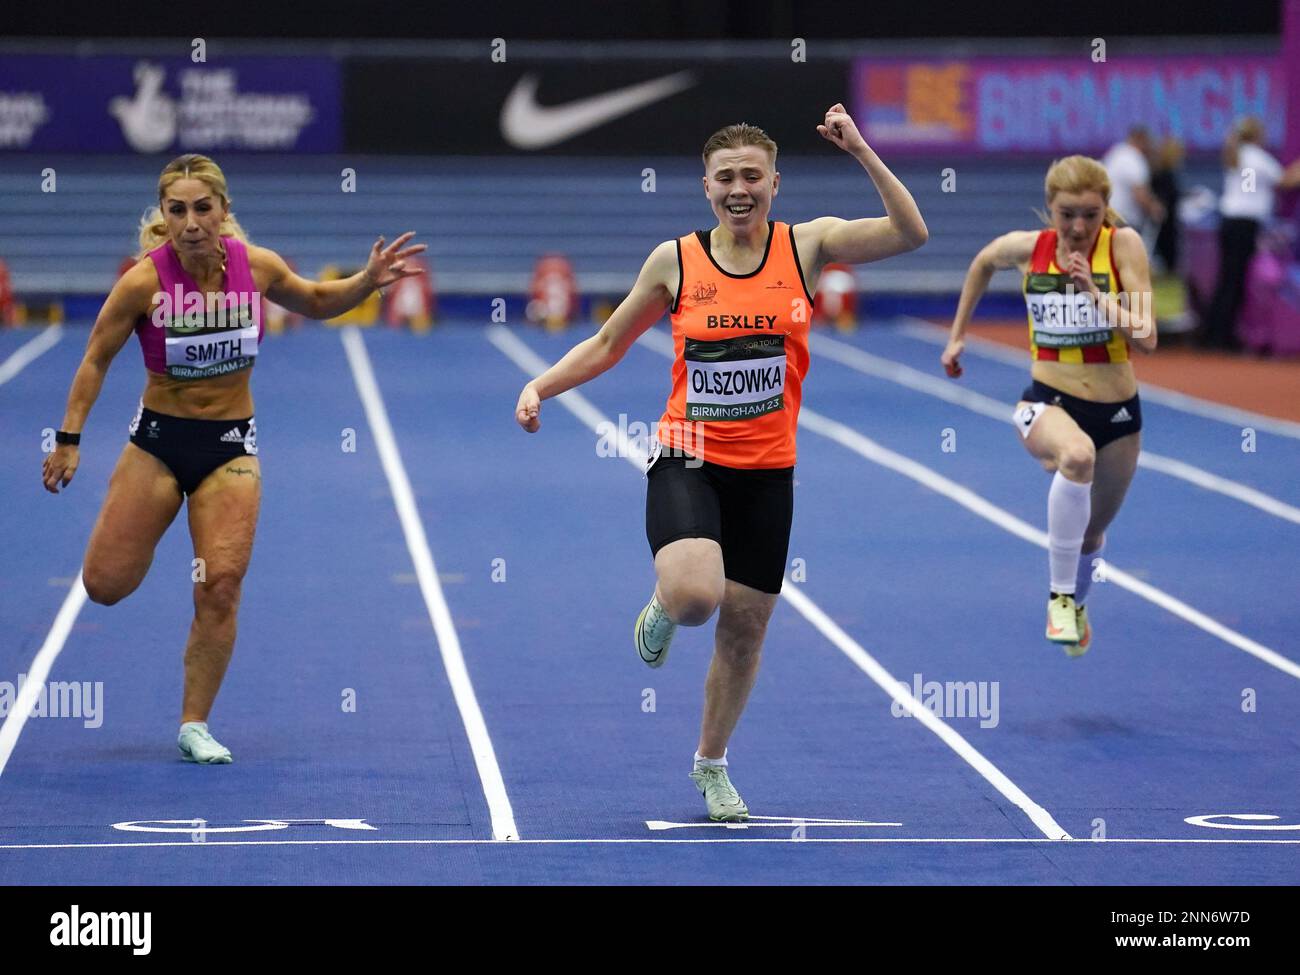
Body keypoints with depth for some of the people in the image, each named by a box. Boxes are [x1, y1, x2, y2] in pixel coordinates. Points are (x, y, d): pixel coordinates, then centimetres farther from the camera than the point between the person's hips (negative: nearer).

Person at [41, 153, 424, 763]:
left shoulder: (257, 267, -10)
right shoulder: (143, 281, -17)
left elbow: (316, 303, 12)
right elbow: (96, 359, -4)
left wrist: (368, 281, -5)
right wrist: (69, 439, -6)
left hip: (230, 445, 1)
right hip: (158, 441, -1)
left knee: (221, 586, -9)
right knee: (105, 585, -1)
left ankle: (194, 725, 5)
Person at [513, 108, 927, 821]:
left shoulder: (806, 246, -1)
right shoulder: (675, 261, -2)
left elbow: (910, 232, -13)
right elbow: (607, 345, 9)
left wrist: (860, 151, -21)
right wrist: (542, 385, -5)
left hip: (766, 472, 2)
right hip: (688, 460, -2)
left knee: (744, 627, 9)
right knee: (695, 593, -29)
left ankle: (711, 763, 32)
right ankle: (663, 612, 10)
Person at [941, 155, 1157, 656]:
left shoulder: (1123, 245, -12)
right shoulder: (1027, 248, -6)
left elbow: (1146, 338, -17)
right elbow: (983, 263, 18)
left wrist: (1097, 294, -26)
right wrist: (957, 335, 21)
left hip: (1117, 412, 1)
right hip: (1048, 402, -1)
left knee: (1092, 533, 19)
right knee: (1077, 455, -38)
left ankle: (1077, 603, 55)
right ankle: (1060, 596, -24)